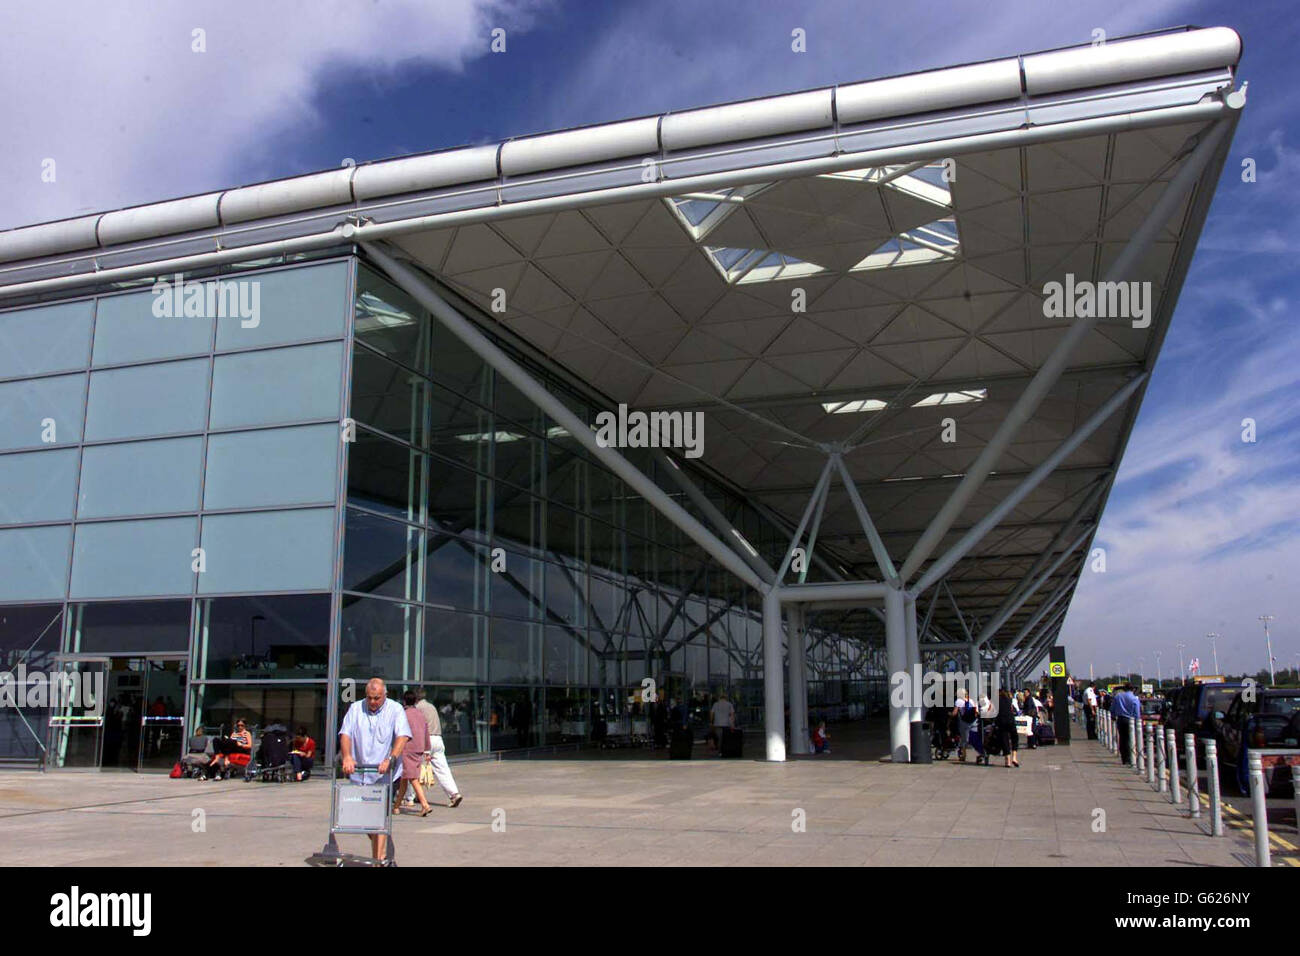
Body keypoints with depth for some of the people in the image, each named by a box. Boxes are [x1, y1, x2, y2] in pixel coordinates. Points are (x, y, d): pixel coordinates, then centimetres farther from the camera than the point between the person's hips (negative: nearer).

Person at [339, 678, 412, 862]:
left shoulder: (395, 710, -2)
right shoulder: (355, 709, 7)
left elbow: (402, 737, -13)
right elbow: (345, 734, -2)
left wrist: (390, 759, -28)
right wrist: (347, 756, -20)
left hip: (385, 774, -4)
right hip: (359, 773, 4)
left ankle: (378, 858, -7)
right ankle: (380, 850, 35)